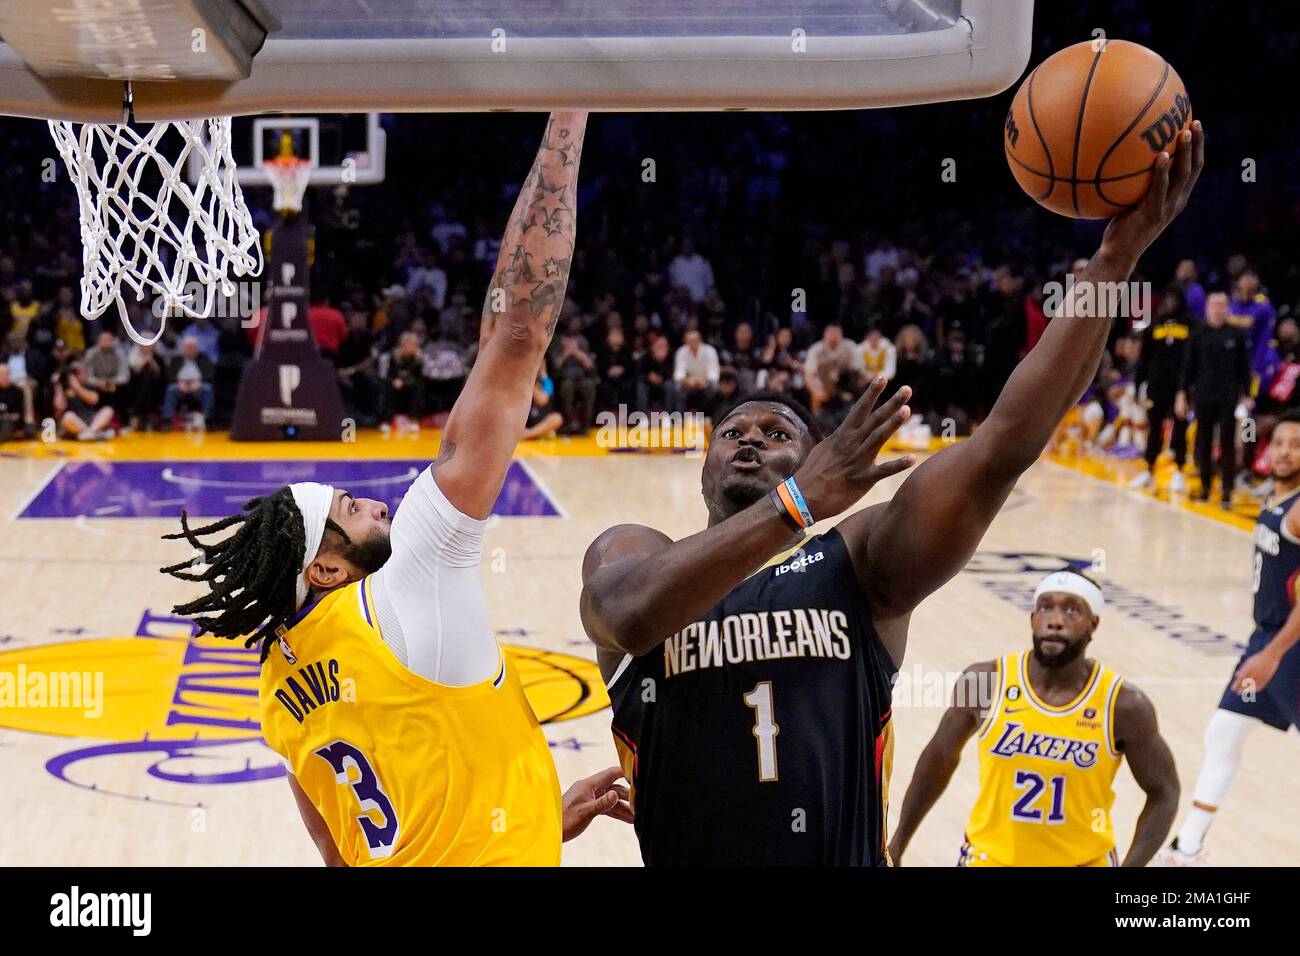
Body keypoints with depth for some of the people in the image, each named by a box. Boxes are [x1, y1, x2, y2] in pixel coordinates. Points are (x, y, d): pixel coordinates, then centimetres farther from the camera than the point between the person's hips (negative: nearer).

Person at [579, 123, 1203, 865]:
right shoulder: (630, 552, 0)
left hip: (850, 857, 0)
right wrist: (794, 504, -32)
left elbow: (1004, 446, -14)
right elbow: (634, 612, -24)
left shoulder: (861, 563, -1)